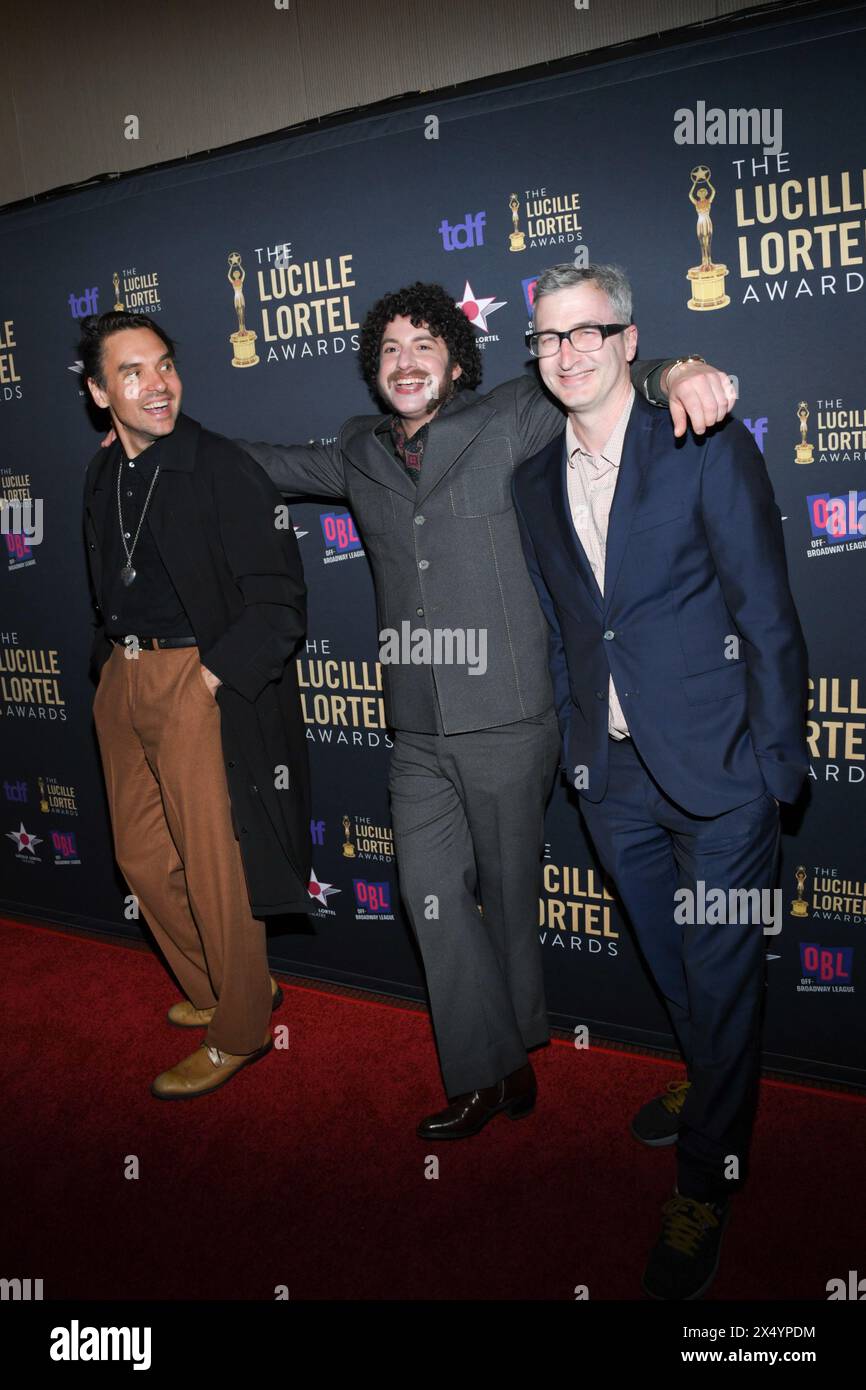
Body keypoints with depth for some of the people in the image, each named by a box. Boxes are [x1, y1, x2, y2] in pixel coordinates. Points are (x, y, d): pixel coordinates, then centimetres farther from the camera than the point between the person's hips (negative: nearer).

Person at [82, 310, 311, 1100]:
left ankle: (240, 1033, 21)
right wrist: (111, 663, 8)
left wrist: (212, 677, -18)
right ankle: (217, 989, 37)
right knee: (142, 858, 16)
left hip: (201, 685, -7)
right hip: (124, 680, 8)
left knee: (215, 869, 1)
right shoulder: (104, 478, 11)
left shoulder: (223, 470, -10)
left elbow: (278, 602, -14)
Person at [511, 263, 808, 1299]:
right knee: (673, 968, 23)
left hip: (718, 768, -5)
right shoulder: (534, 482, 6)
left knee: (721, 978, 7)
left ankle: (705, 1183, 29)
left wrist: (775, 768, -10)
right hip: (615, 778, 5)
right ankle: (710, 1087, 51)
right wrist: (578, 747, 9)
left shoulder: (706, 451, -9)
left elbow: (766, 619, -9)